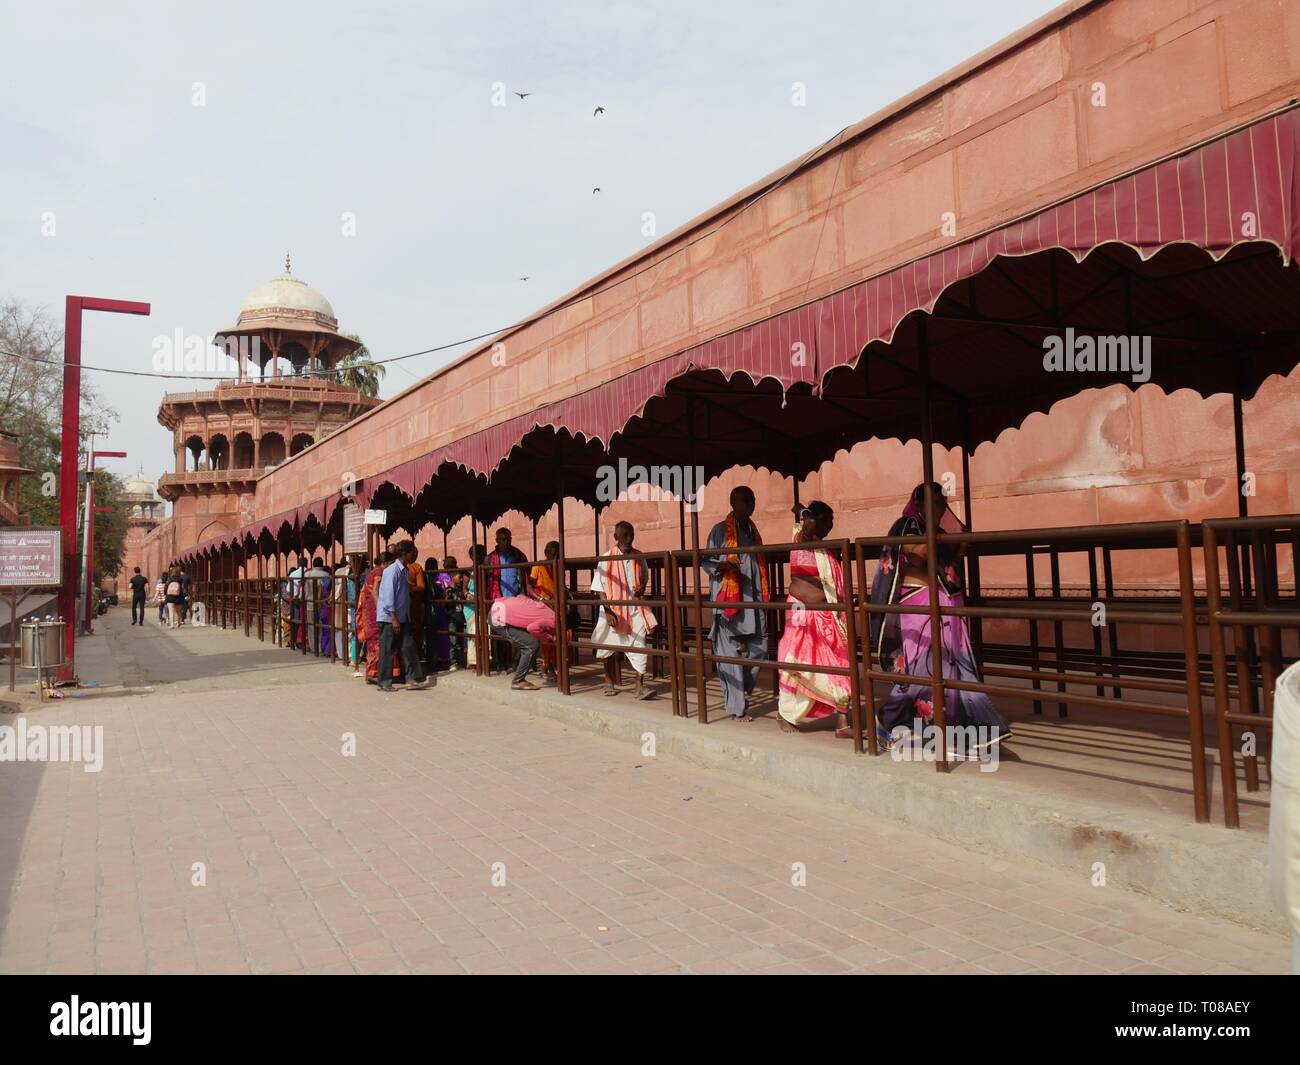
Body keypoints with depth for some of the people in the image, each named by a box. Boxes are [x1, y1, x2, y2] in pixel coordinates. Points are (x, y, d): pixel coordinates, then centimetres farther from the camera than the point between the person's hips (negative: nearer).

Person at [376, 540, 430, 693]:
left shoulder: (404, 570, 12)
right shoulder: (393, 570, -14)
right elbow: (388, 595, -18)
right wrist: (394, 618, -19)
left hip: (401, 617, 8)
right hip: (389, 617, -8)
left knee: (408, 647, 3)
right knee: (387, 651, 0)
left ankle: (413, 678, 4)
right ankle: (384, 684, 7)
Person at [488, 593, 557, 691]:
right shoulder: (552, 621, -14)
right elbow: (532, 628, -31)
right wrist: (550, 637, -13)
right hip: (499, 619, -9)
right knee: (532, 645, -9)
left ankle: (518, 679, 29)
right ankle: (517, 681, 0)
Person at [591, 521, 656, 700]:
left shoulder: (638, 557, 2)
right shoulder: (607, 559, -7)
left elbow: (644, 577, 20)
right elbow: (600, 588, -7)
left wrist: (642, 587, -3)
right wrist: (608, 611, -15)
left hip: (635, 609, 2)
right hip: (613, 610, -2)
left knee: (639, 645, -11)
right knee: (610, 646, 13)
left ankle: (640, 687, -12)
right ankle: (609, 681, 34)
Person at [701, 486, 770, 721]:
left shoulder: (753, 531, 18)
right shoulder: (720, 530, -1)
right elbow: (705, 561, -2)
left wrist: (764, 597, 18)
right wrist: (722, 565, -23)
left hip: (753, 600, 6)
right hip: (728, 599, -6)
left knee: (758, 648, 3)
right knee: (732, 654, -5)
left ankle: (742, 692, 23)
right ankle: (737, 707, -1)